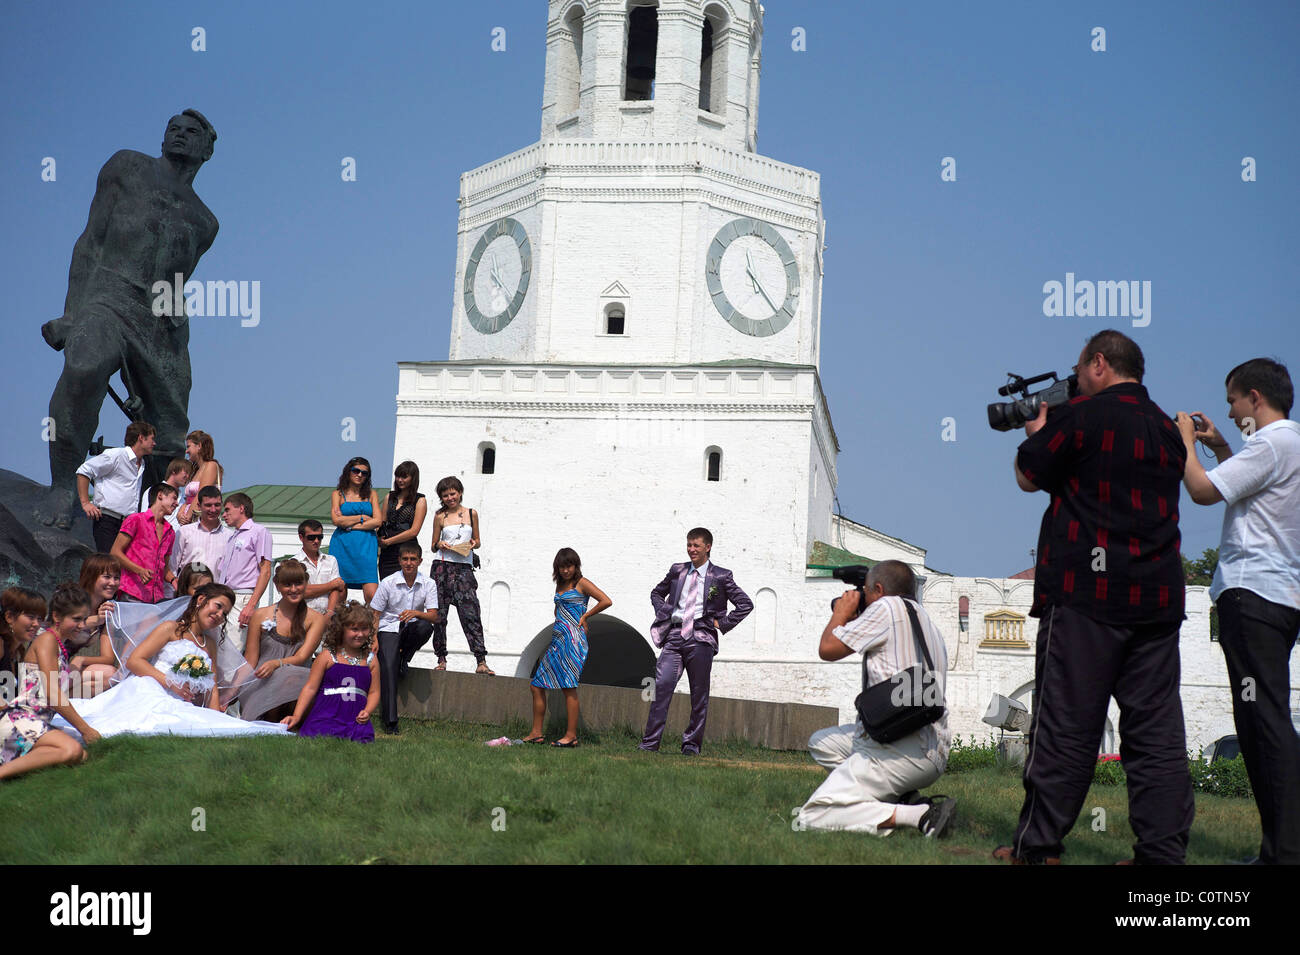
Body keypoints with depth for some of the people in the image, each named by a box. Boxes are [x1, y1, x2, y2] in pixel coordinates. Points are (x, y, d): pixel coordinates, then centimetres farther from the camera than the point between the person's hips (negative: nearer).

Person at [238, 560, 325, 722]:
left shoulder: (316, 619, 9)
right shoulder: (260, 616, 10)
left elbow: (301, 657, -3)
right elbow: (249, 662, 10)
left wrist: (276, 664, -24)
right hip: (262, 684, 0)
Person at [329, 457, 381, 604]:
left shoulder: (371, 494, 15)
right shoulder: (338, 494, 11)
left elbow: (378, 521, 3)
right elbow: (336, 520, -3)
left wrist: (350, 525, -3)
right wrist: (363, 517, 0)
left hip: (366, 546, 1)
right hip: (342, 545, -1)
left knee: (371, 594, -13)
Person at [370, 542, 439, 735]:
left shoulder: (428, 584, -2)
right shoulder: (388, 583, -5)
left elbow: (434, 616, -8)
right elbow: (375, 614, -1)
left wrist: (416, 613, -28)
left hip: (411, 630, 1)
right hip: (389, 629, -1)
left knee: (425, 627, -34)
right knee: (388, 666, -24)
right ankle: (390, 721, -25)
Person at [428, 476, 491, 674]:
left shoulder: (471, 514, 11)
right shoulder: (440, 516, 8)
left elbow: (477, 540, 19)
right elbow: (434, 545, 13)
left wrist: (474, 544, -3)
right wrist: (439, 545, -9)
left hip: (464, 567, 0)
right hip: (442, 567, 0)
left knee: (471, 613, -8)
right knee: (439, 614, 0)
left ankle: (481, 662, -12)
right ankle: (441, 659, 9)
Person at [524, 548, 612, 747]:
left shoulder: (581, 583, -3)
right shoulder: (560, 585, 19)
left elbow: (606, 601, -13)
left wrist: (584, 617, -5)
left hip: (573, 639, -9)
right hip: (557, 639, 9)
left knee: (569, 687, -10)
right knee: (537, 685, 5)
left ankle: (571, 735, -7)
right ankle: (536, 733, 11)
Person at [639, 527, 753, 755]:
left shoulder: (721, 576, 5)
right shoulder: (677, 571, 15)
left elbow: (746, 604, 6)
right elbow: (656, 593, 30)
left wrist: (722, 623, 0)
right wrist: (665, 612, 11)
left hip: (701, 637, -2)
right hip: (674, 636, 2)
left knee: (699, 694, 2)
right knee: (662, 685, -11)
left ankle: (692, 743, 13)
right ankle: (650, 743, -10)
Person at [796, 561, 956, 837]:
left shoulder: (888, 607, -5)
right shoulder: (926, 621, 20)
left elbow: (828, 649, -2)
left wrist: (841, 613, 17)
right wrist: (854, 621, 32)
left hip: (903, 750, -10)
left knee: (812, 816, -11)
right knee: (821, 742, 26)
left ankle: (918, 816, -20)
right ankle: (903, 802, 7)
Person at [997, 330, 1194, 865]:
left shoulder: (1083, 415, -6)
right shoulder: (1167, 429, 15)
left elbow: (1029, 477, 4)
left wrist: (1036, 433, 22)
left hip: (1087, 596, -5)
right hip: (1158, 596, 6)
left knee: (1065, 723, -1)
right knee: (1157, 730, 5)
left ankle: (1037, 847, 4)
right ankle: (1163, 852, 4)